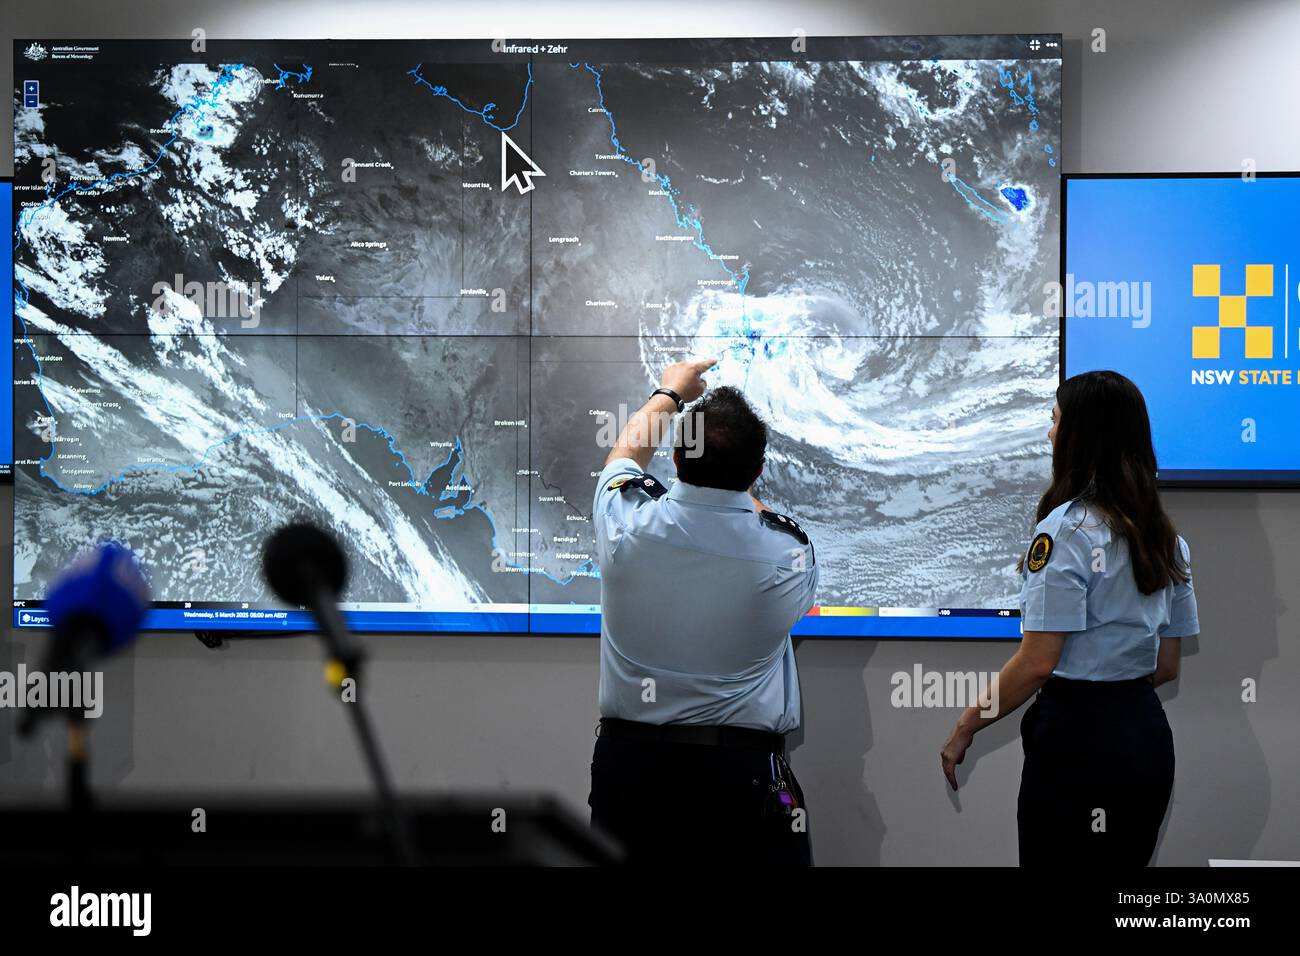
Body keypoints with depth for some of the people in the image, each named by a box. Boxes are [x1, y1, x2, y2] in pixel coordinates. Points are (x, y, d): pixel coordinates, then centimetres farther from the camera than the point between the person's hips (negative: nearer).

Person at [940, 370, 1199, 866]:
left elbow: (1037, 662, -18)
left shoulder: (1066, 530, -14)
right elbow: (1167, 665, 14)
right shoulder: (1164, 536, 9)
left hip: (1079, 737, -8)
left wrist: (965, 729, -9)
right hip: (1148, 732, 8)